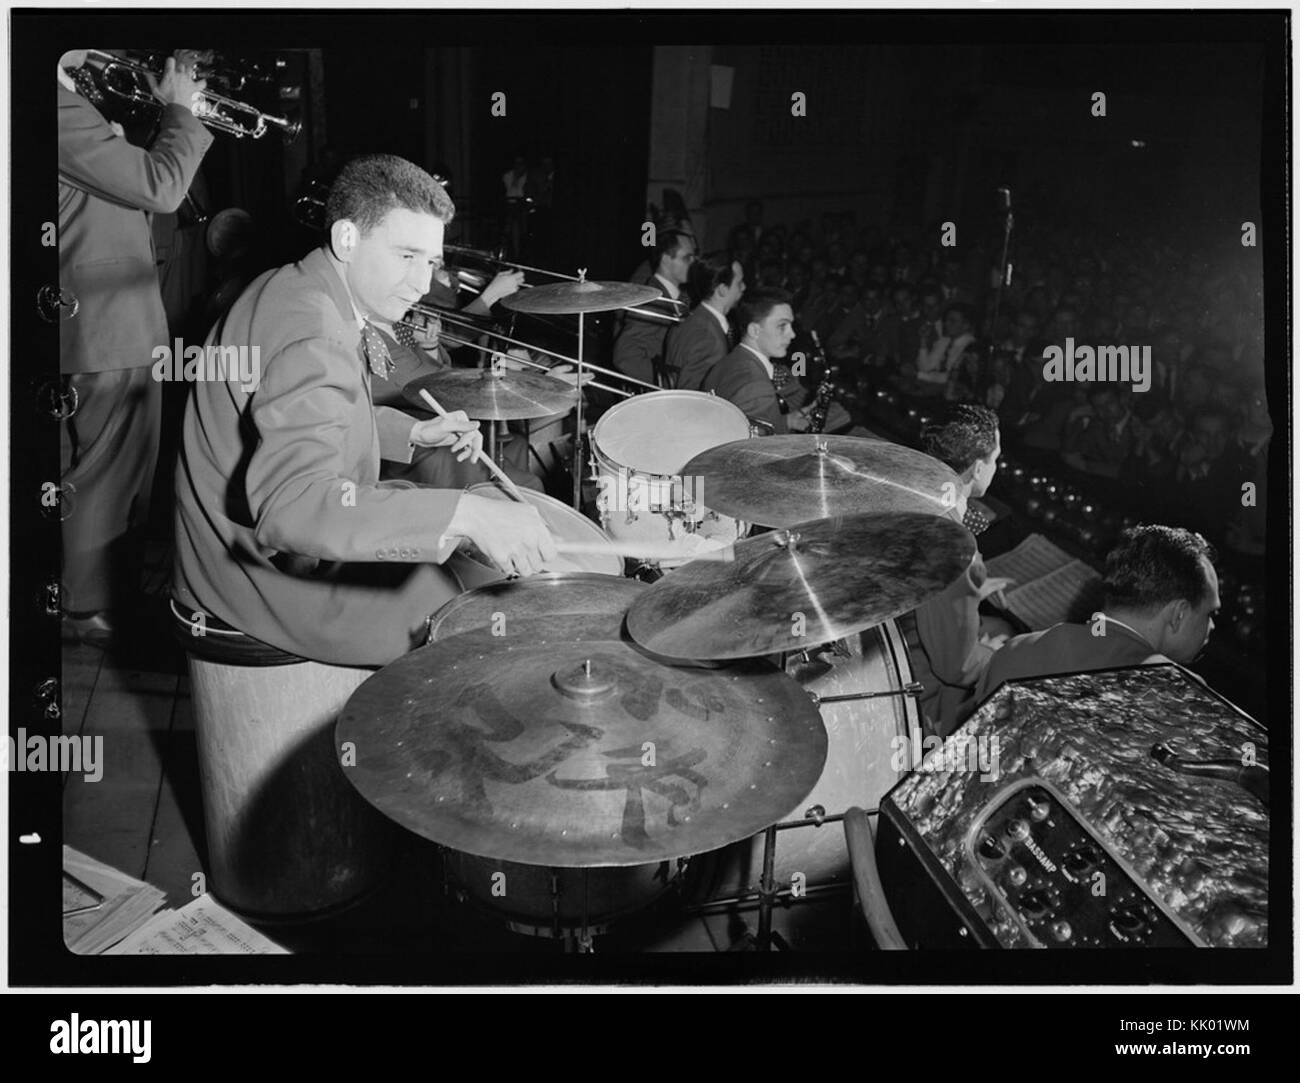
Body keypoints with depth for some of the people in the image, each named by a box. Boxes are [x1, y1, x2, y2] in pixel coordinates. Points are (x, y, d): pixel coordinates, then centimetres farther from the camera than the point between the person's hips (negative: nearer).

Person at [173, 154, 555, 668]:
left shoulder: (294, 289, 6)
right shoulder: (312, 340, -28)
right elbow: (292, 508, -43)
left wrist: (412, 433, 8)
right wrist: (465, 515, -49)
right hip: (270, 583, -10)